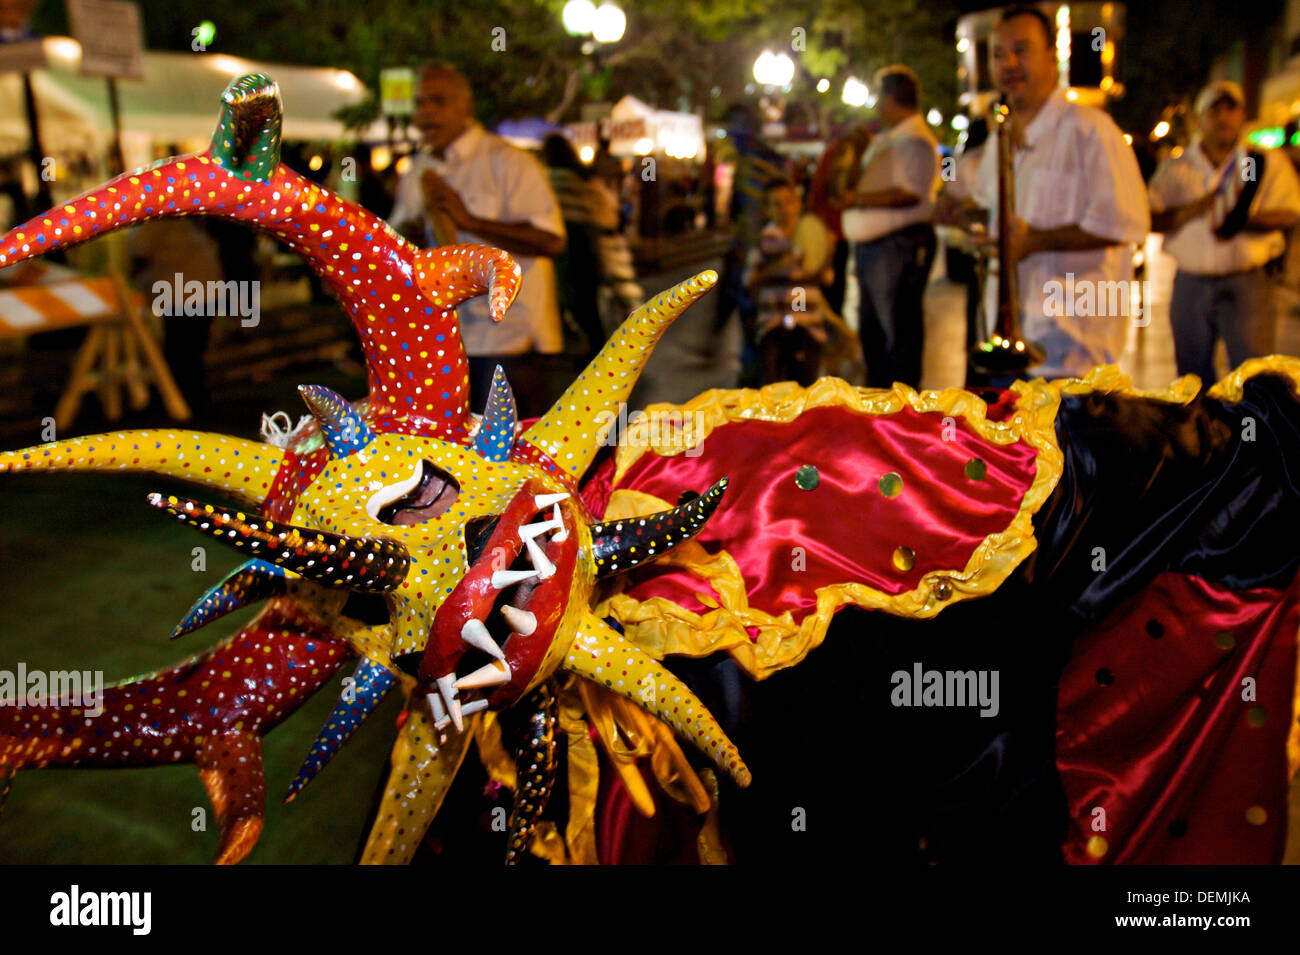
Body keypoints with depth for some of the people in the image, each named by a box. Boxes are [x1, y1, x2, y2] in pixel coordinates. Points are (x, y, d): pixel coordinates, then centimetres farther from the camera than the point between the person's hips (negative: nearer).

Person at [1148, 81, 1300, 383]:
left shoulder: (1268, 162, 7)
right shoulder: (1175, 168, 10)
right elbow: (1152, 220, 2)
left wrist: (1243, 222, -20)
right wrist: (1190, 210, -16)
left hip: (1247, 283, -2)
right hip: (1191, 282, 2)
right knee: (1193, 377, 7)